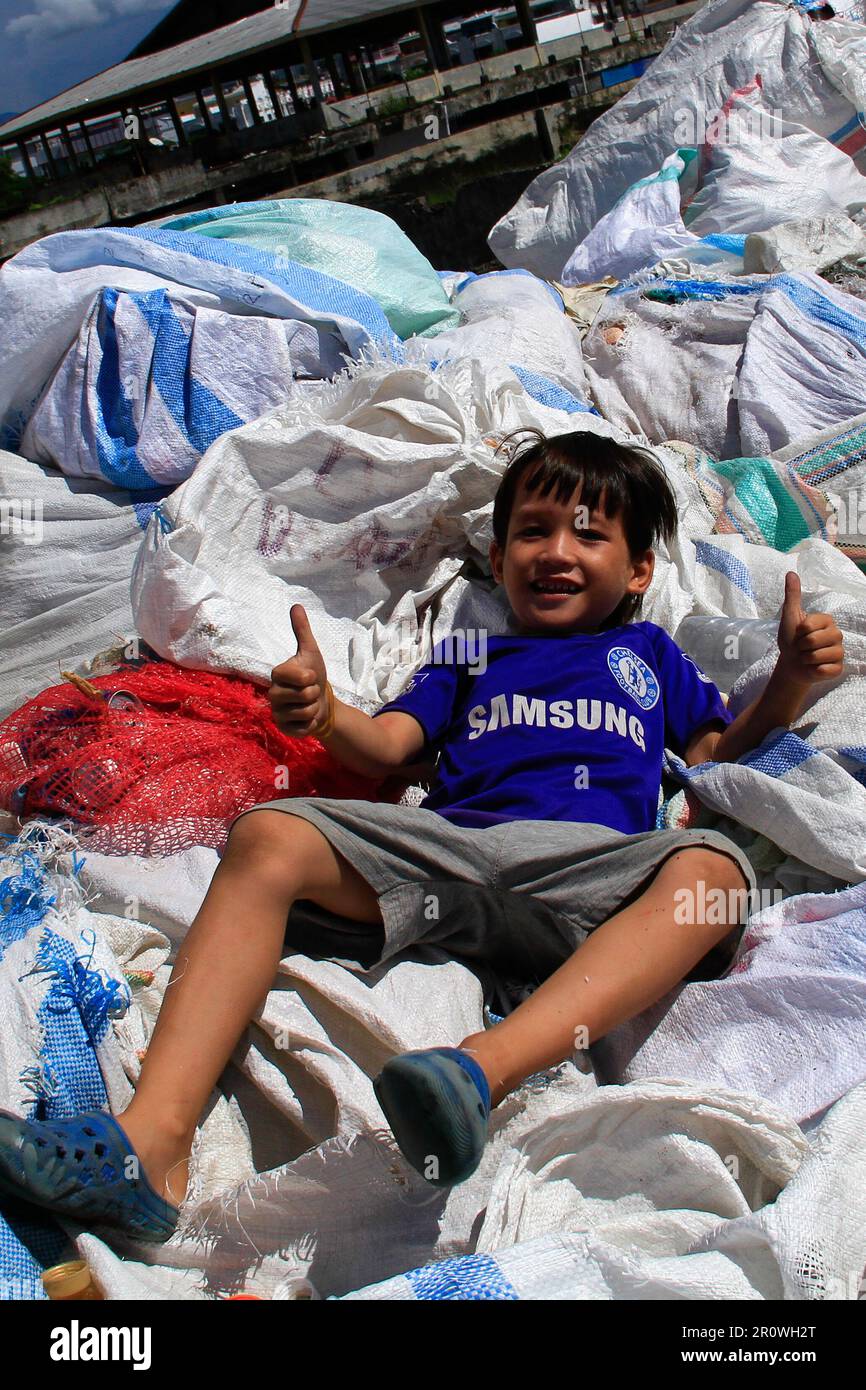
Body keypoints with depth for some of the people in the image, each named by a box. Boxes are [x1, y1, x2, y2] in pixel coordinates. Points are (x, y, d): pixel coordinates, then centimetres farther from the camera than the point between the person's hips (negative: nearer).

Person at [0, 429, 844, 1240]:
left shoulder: (647, 653, 34)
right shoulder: (468, 660, 32)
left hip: (592, 866, -1)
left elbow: (720, 752, 28)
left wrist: (791, 678, 11)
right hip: (441, 842, 1)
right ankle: (152, 1141, -35)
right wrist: (323, 713, -4)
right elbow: (383, 747, 18)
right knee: (268, 836, -23)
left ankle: (486, 1067, -51)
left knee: (712, 869, -32)